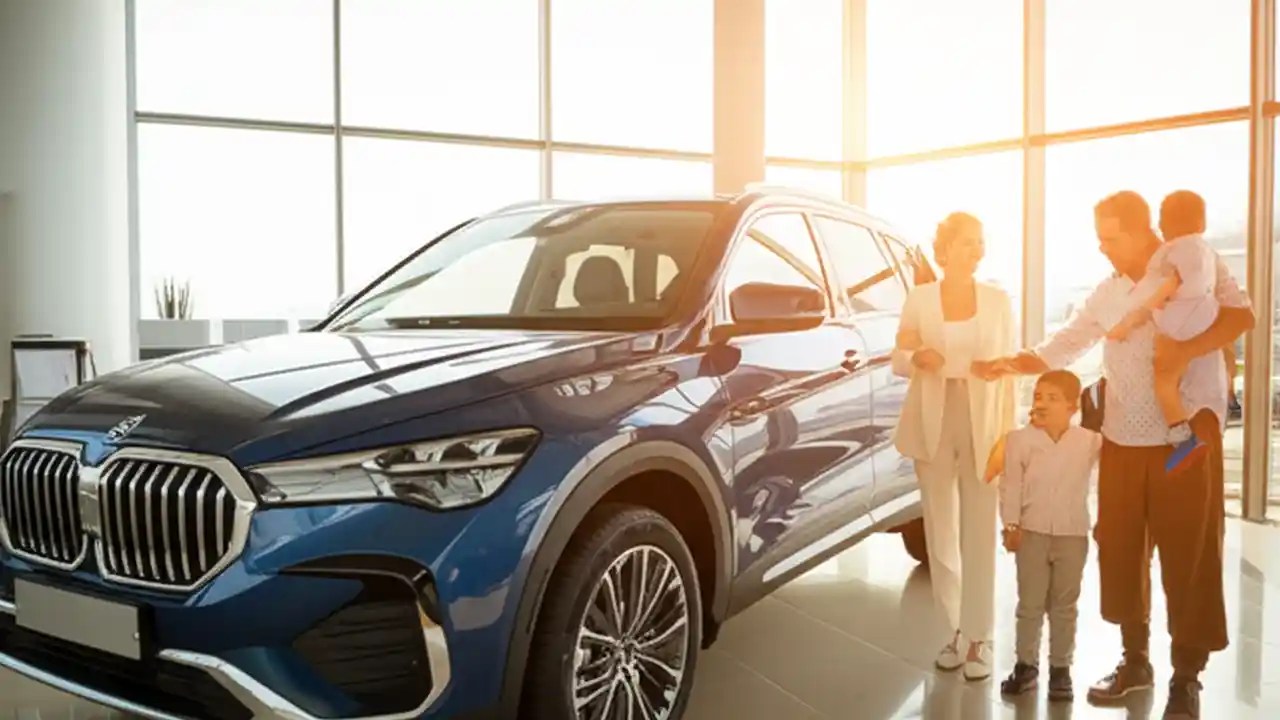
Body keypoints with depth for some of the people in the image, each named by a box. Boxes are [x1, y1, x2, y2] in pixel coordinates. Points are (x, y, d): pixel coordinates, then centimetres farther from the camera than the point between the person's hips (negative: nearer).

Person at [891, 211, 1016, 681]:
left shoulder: (998, 301, 4)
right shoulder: (920, 299, 2)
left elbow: (1009, 370, 4)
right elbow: (898, 362, 2)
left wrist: (1009, 432, -9)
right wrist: (917, 358, -20)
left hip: (982, 424, 0)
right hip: (933, 423, 1)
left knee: (979, 535, -2)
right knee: (940, 533, 7)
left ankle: (978, 639, 7)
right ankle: (956, 630, 22)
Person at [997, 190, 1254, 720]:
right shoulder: (1107, 293, 11)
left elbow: (1242, 315, -16)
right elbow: (1060, 349, 9)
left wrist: (1187, 348, -28)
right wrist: (1012, 364, -6)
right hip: (1122, 440, 5)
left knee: (1188, 557, 0)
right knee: (1120, 552, 10)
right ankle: (1135, 661, 26)